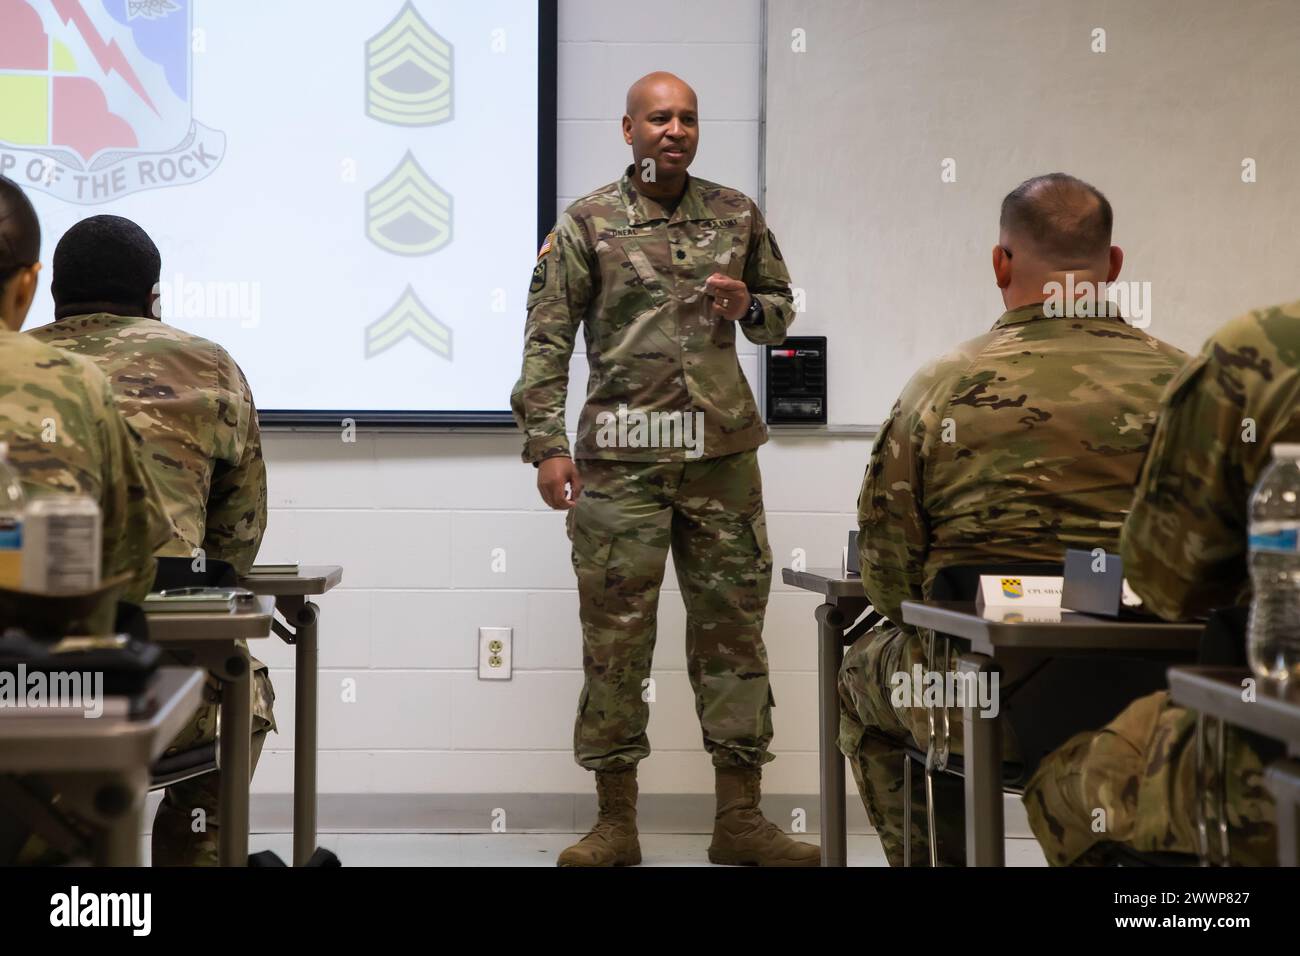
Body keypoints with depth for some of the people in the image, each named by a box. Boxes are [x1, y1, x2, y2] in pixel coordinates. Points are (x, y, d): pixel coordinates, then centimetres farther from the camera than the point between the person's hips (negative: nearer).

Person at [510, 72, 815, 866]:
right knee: (615, 634, 0)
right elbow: (547, 340, -2)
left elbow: (782, 307, 20)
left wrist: (749, 308, -3)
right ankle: (616, 823, 10)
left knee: (733, 626, 5)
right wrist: (547, 444, -10)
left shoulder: (737, 215, 10)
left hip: (723, 453, 3)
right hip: (621, 457, -3)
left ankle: (740, 817, 13)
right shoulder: (587, 224, 2)